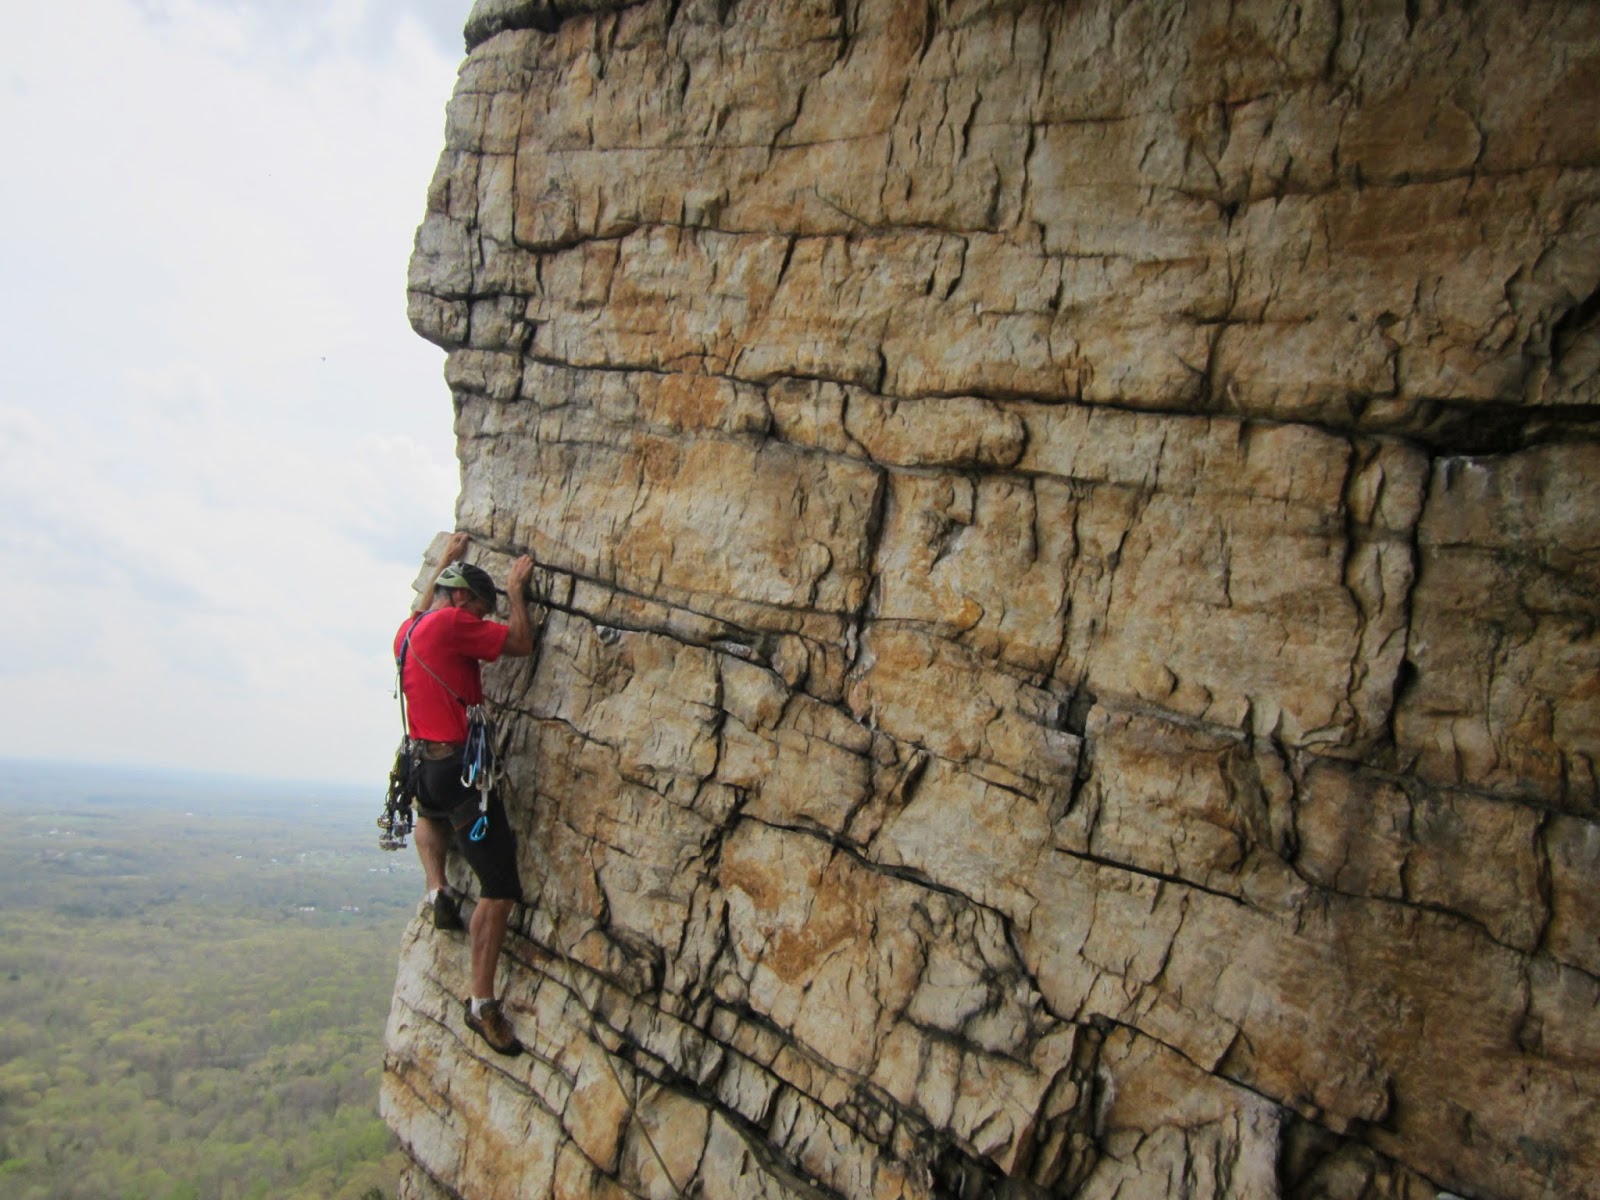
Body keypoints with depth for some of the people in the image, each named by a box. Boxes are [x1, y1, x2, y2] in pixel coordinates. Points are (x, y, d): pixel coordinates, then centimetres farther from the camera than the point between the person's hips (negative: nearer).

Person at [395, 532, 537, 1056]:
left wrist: (445, 561, 47)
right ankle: (482, 1003, -1)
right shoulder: (451, 624, -12)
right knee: (499, 889, -4)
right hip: (460, 770, -9)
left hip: (424, 769, 9)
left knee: (430, 814, 46)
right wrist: (516, 591, 5)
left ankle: (437, 889, 26)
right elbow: (522, 643, -9)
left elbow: (423, 604, 38)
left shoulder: (409, 630, 13)